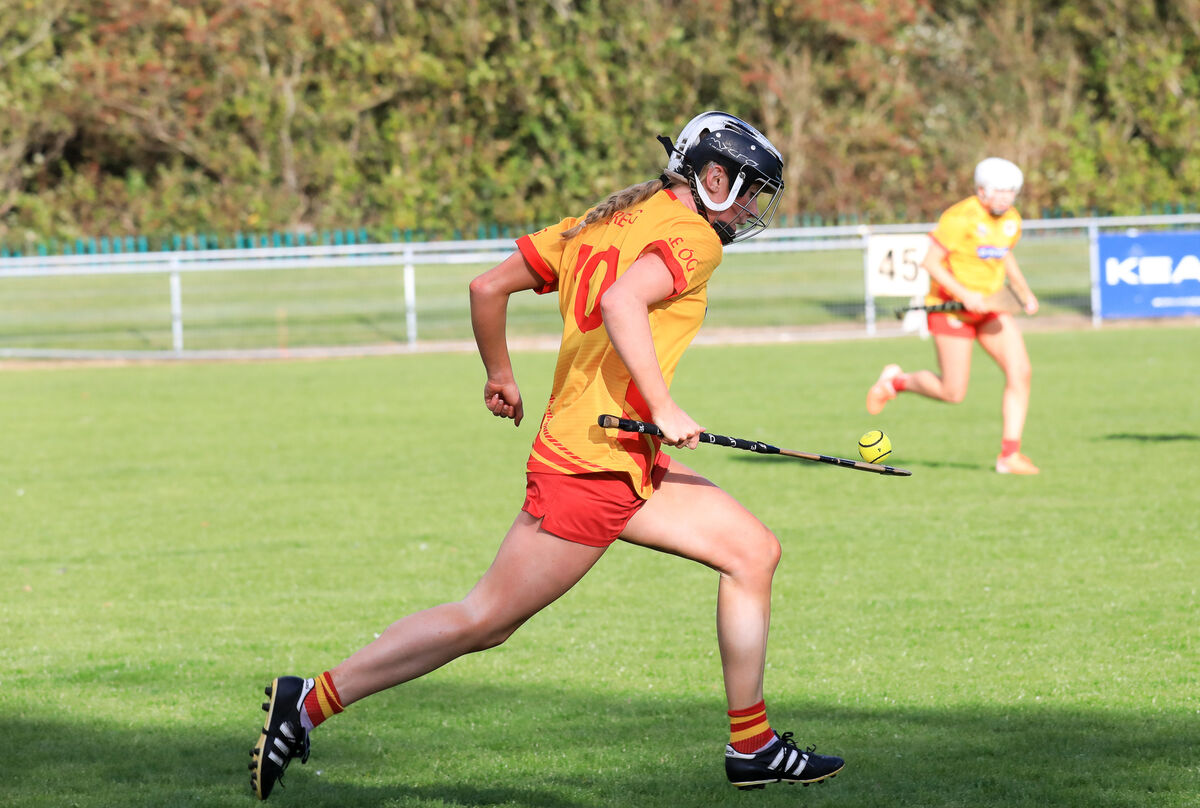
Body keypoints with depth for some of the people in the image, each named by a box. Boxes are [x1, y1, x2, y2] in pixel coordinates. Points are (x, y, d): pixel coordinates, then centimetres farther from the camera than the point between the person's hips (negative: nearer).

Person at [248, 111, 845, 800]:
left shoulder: (600, 222, 16)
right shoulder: (692, 238, -9)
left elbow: (489, 287, 14)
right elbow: (620, 302, -29)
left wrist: (500, 375, 29)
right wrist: (664, 410, -26)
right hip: (594, 465, -10)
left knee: (753, 551, 11)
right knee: (486, 621, -4)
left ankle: (752, 748, 14)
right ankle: (311, 703, 3)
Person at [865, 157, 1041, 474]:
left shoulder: (1011, 220, 4)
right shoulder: (961, 218, -20)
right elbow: (930, 262, -18)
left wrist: (1024, 293, 11)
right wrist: (965, 295, -26)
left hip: (989, 306, 7)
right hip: (951, 306, -7)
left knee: (1020, 371, -11)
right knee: (953, 393, -3)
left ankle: (1009, 455, -5)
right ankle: (896, 381, 26)